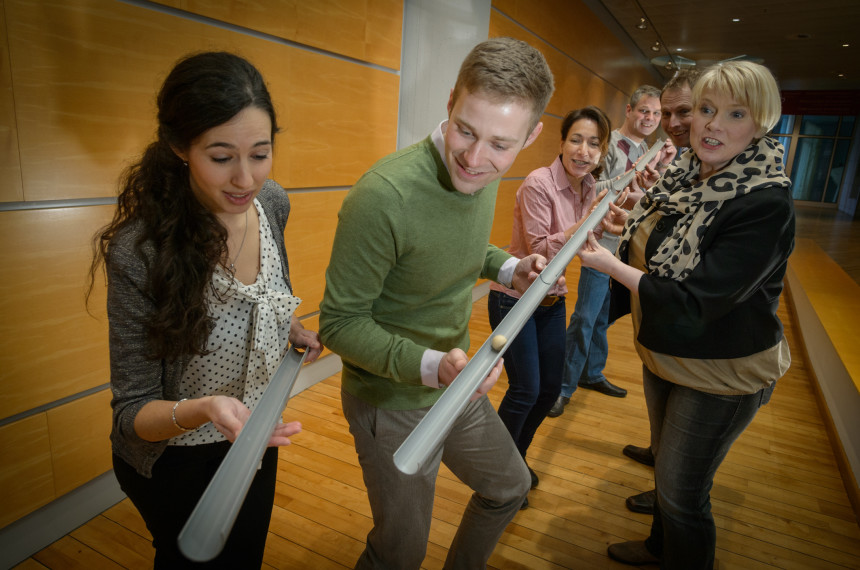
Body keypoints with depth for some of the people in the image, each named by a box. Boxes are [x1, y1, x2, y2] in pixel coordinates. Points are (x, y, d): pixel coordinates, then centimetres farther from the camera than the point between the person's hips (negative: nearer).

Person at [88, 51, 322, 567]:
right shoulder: (138, 251, -31)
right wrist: (202, 410, -42)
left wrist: (295, 330, 1)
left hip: (257, 435, 5)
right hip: (178, 464, -4)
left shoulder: (272, 202, -15)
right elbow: (132, 411, -24)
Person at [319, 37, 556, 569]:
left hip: (458, 383, 8)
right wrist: (431, 365, -35)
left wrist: (508, 267, -5)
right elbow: (340, 323, -23)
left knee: (510, 488, 27)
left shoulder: (484, 176, -6)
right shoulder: (384, 196, -31)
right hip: (393, 401, -7)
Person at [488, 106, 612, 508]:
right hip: (514, 298, -7)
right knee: (525, 390, -1)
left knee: (550, 389, 14)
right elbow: (540, 251, -22)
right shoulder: (539, 184, -20)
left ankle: (517, 456, 37)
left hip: (551, 299, 8)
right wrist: (587, 221, -31)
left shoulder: (588, 187, 2)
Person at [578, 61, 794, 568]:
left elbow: (693, 302, -29)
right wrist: (634, 223, 1)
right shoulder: (688, 175, -2)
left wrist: (612, 265, -24)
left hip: (720, 374, -8)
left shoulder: (766, 204, -26)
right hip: (664, 354, 8)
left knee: (683, 493, 8)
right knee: (665, 463, 28)